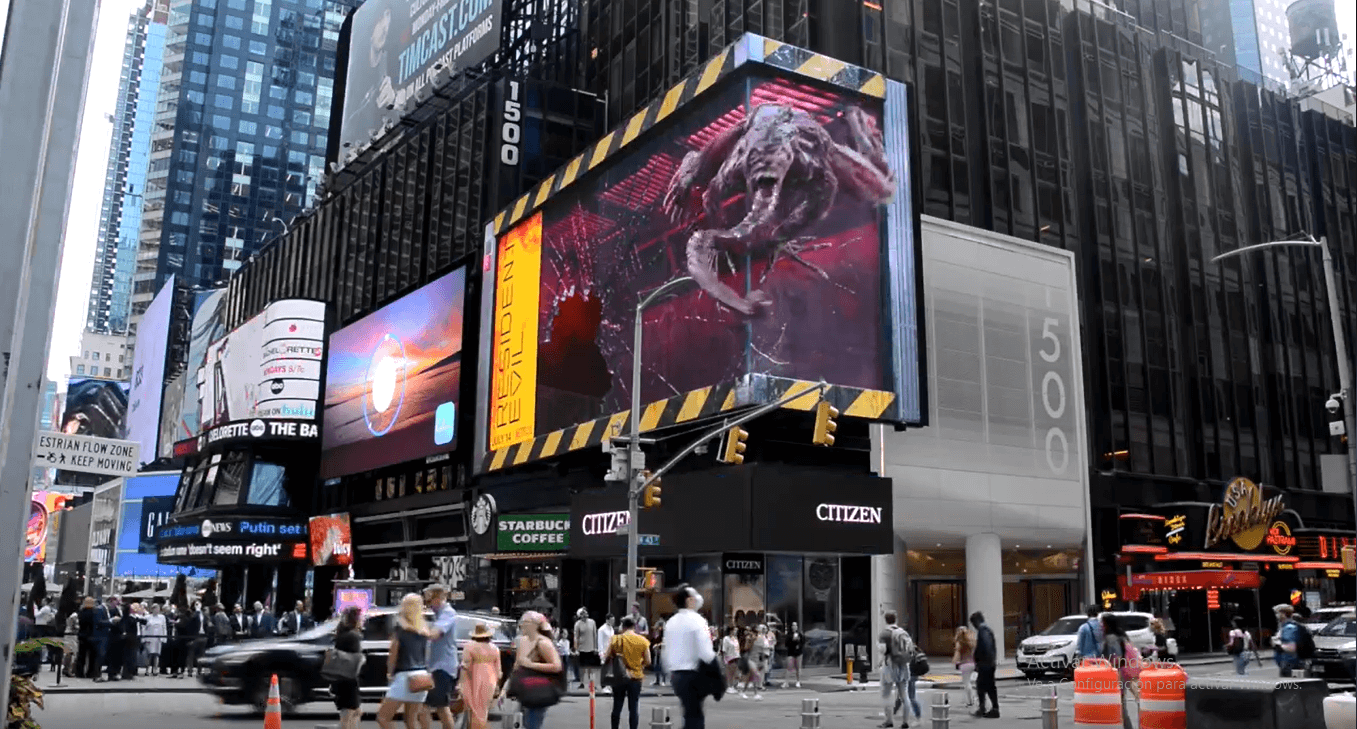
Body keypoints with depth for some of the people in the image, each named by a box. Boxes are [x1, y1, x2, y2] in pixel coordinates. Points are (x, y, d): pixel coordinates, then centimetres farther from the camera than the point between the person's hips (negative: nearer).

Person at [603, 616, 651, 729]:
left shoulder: (615, 639, -6)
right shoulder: (642, 640, -5)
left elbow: (606, 658, -4)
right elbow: (647, 662, -2)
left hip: (619, 678, 0)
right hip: (636, 678, 0)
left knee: (617, 707, 11)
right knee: (634, 708, 6)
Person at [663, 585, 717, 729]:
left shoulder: (671, 622, 8)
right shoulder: (697, 621, -13)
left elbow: (666, 653, 13)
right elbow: (705, 654, -20)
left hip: (676, 675, 7)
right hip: (694, 674, -7)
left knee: (692, 715, 15)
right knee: (694, 717, -1)